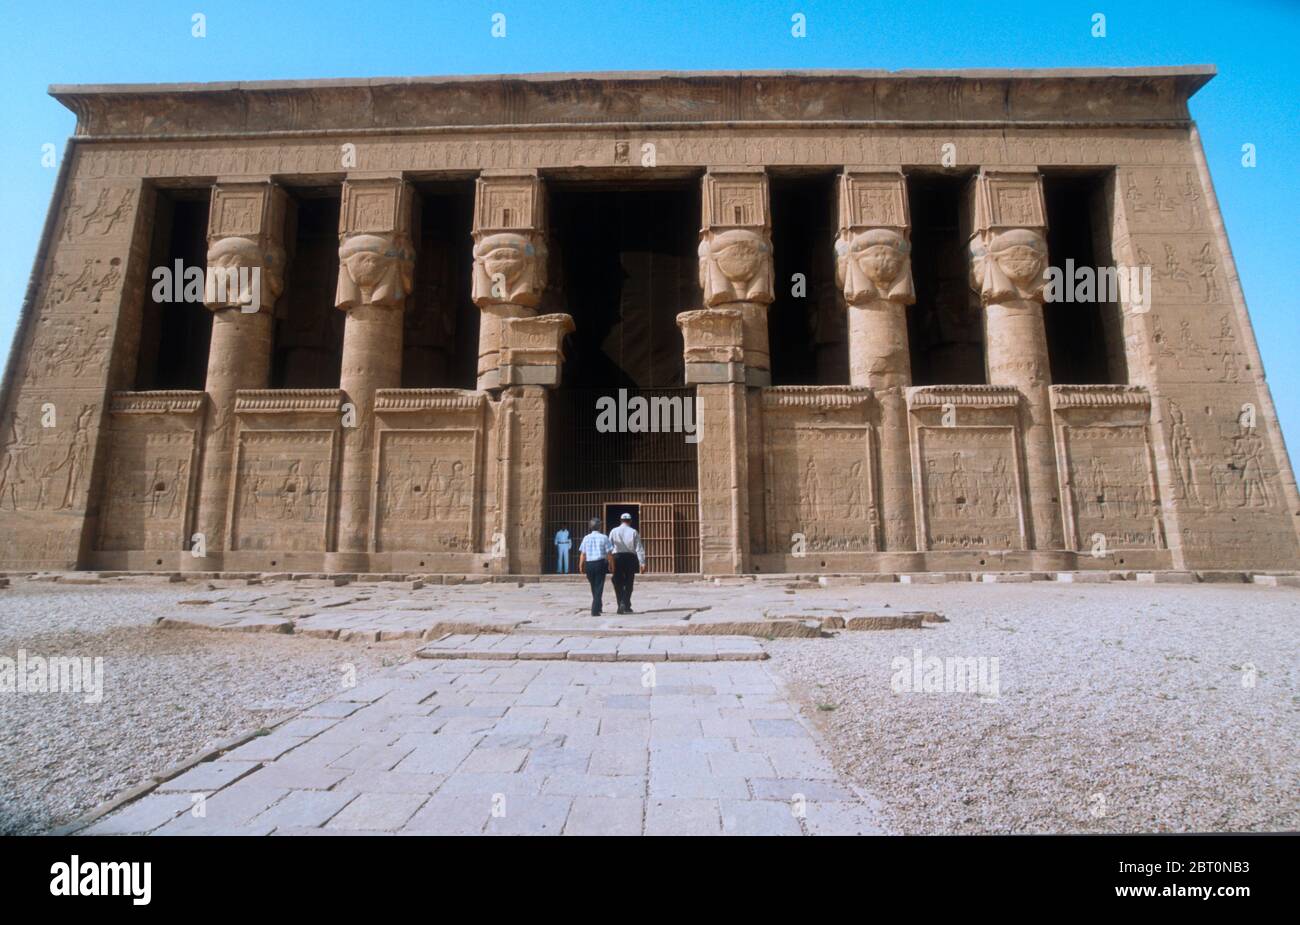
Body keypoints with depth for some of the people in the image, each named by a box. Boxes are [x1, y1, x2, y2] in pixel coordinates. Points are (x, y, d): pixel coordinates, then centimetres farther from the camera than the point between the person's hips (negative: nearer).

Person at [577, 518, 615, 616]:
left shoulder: (586, 538, 2)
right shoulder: (604, 537, -5)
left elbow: (582, 554, 2)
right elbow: (609, 554, -5)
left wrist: (581, 566, 8)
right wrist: (611, 565, 5)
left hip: (589, 564, 3)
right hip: (600, 563, -3)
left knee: (593, 586, 18)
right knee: (599, 587, 1)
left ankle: (597, 607, 32)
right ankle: (595, 610, -6)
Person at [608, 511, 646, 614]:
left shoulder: (614, 531, 4)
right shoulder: (633, 532, 1)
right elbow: (639, 548, -3)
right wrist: (642, 562, -3)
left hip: (617, 558, 1)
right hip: (630, 558, -1)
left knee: (618, 584, 10)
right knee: (628, 584, 7)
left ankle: (621, 606, 9)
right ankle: (625, 606, -3)